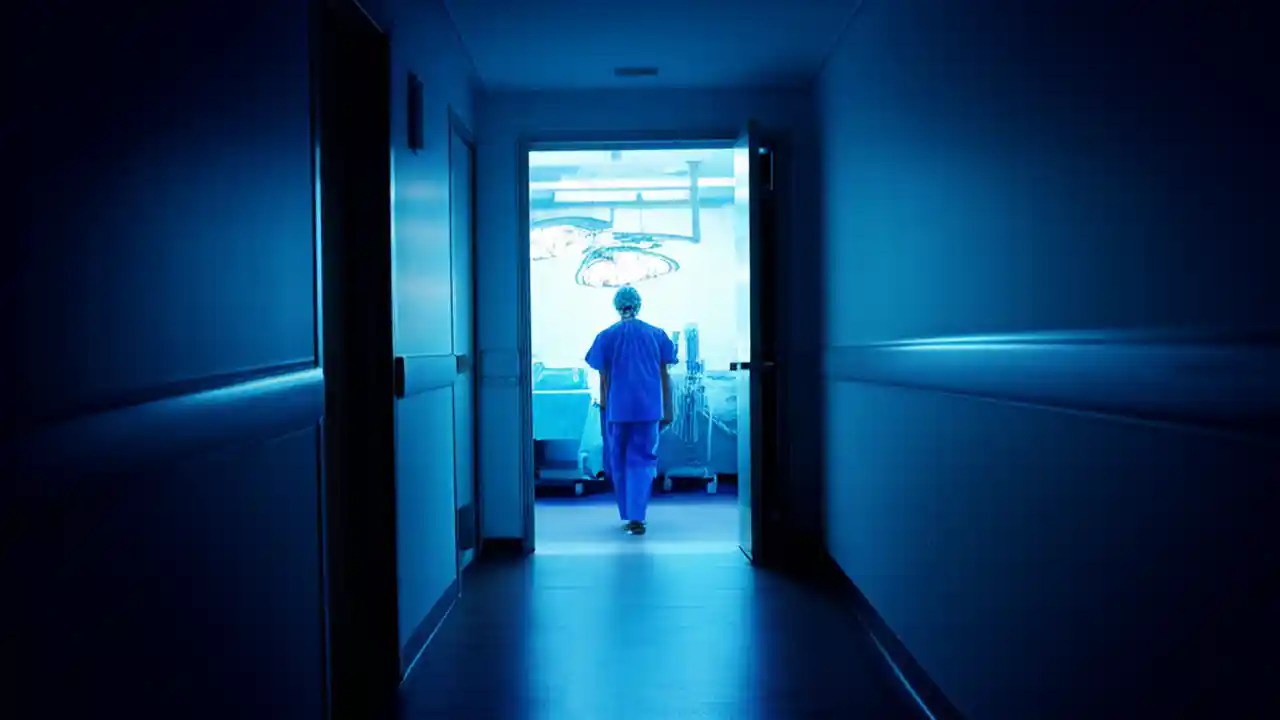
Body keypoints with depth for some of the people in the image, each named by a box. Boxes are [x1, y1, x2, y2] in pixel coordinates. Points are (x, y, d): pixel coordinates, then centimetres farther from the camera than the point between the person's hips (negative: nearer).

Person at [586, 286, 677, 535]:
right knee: (643, 461, 2)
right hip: (649, 409, 0)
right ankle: (637, 517, -13)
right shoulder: (657, 334, 5)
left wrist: (603, 406, 15)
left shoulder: (606, 337, 1)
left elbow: (603, 377, 3)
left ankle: (628, 516, 22)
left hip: (617, 409, 0)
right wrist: (668, 411, 10)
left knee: (619, 462, 13)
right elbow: (665, 376, 5)